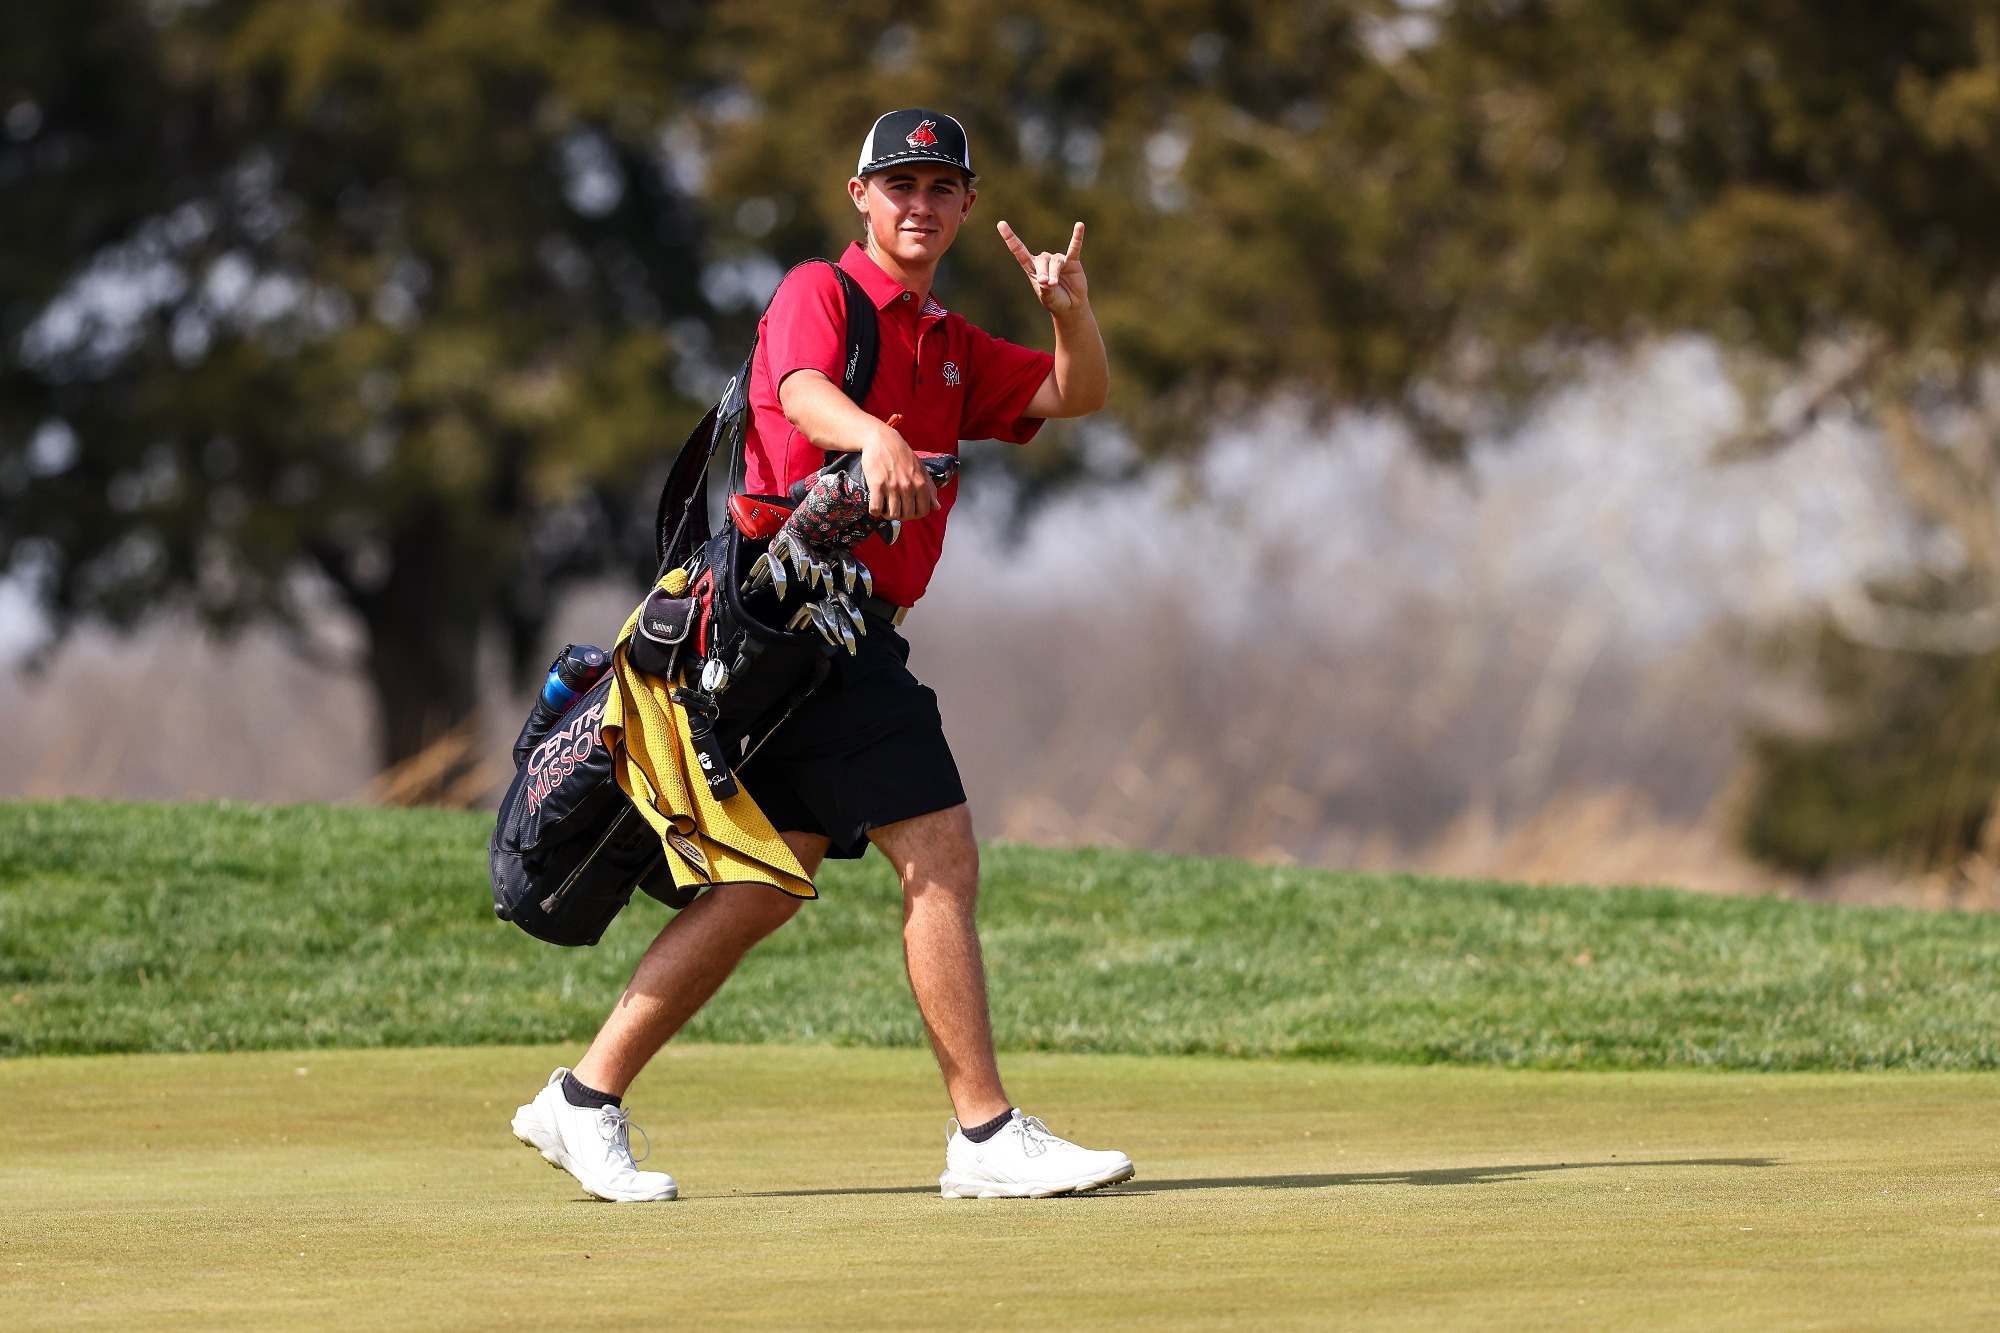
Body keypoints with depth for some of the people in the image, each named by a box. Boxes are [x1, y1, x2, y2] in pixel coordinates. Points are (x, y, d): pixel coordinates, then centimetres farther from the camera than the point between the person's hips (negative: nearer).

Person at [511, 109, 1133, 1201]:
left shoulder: (951, 349, 23)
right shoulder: (817, 293, -3)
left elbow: (1077, 394, 15)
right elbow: (805, 392, -25)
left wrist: (1071, 312, -7)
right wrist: (874, 439, -48)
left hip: (848, 628, 9)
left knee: (767, 884, 10)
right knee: (941, 858, -12)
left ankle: (587, 1099, 13)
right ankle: (986, 1135, -11)